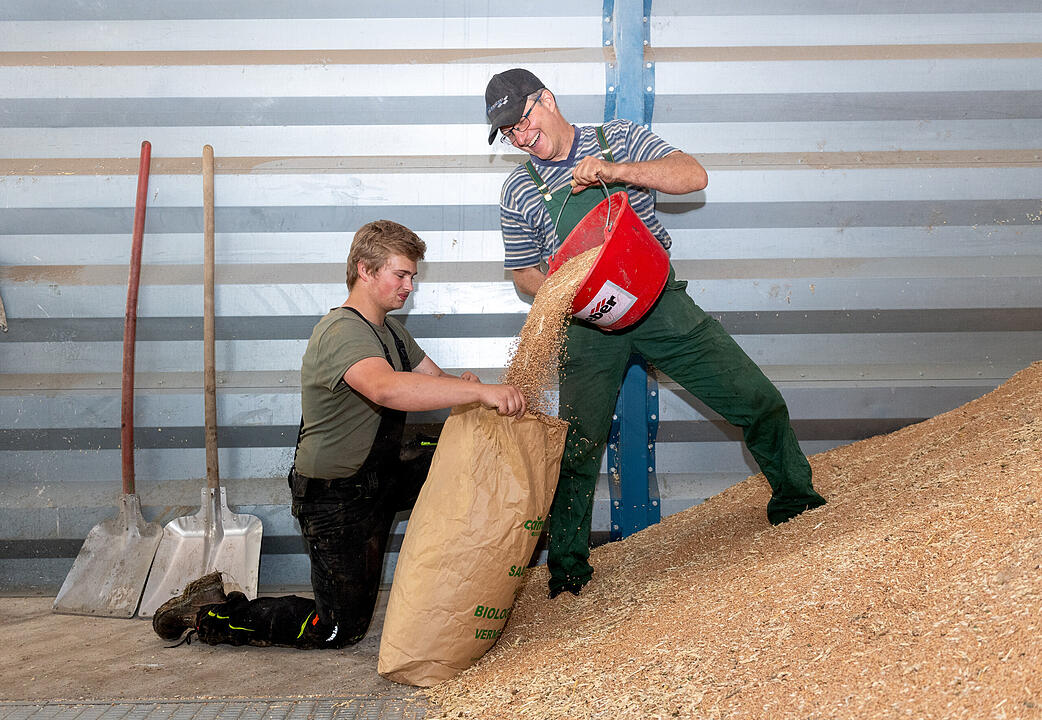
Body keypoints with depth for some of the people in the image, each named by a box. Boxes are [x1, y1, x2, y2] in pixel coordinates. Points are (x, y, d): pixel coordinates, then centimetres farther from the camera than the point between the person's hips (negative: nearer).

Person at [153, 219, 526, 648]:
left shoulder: (391, 330, 9)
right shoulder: (342, 332, -25)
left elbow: (437, 379, 12)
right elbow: (386, 388, -45)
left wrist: (466, 387, -13)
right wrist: (479, 391, -51)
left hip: (381, 476, 9)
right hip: (335, 496, -9)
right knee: (340, 628, -2)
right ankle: (210, 614, 9)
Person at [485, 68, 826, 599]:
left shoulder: (620, 140, 1)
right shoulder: (519, 192, 2)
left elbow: (694, 177, -11)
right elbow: (523, 272, 9)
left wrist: (615, 170, -23)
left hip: (660, 303, 1)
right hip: (592, 323, 0)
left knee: (761, 403, -1)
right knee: (578, 449, -6)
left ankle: (796, 504, 20)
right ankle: (567, 566, 12)